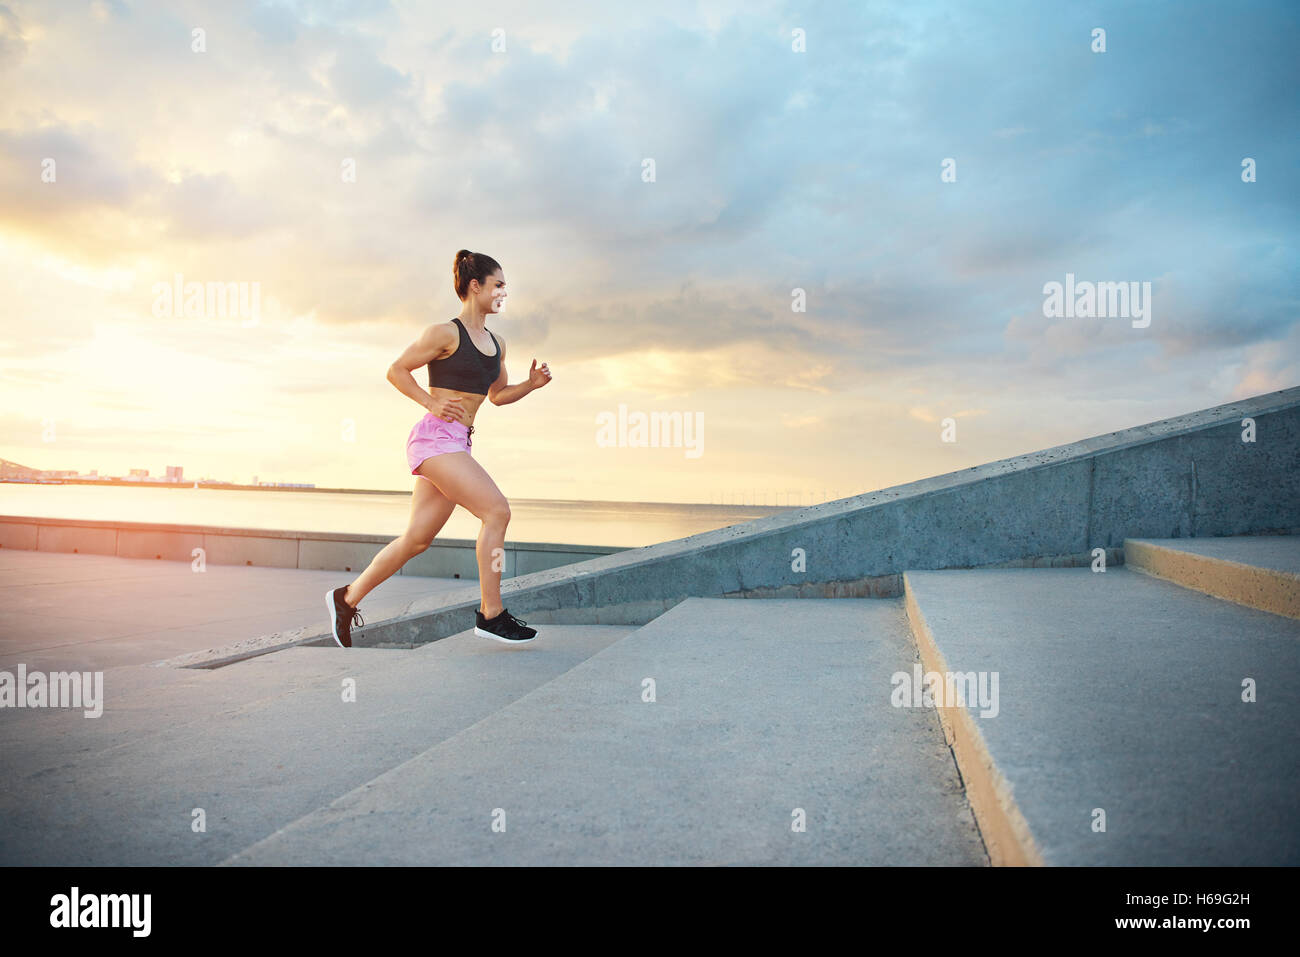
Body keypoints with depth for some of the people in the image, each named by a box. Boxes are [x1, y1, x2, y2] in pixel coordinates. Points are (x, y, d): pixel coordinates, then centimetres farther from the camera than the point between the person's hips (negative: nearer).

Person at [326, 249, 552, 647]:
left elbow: (498, 394, 26)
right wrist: (432, 403, -12)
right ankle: (491, 614, -12)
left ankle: (347, 598, 24)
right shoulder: (445, 333, -6)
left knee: (417, 539, 9)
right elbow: (397, 370, -1)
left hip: (458, 446, 8)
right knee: (497, 510, -17)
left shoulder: (497, 343, 16)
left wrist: (532, 383, 9)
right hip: (434, 438, -8)